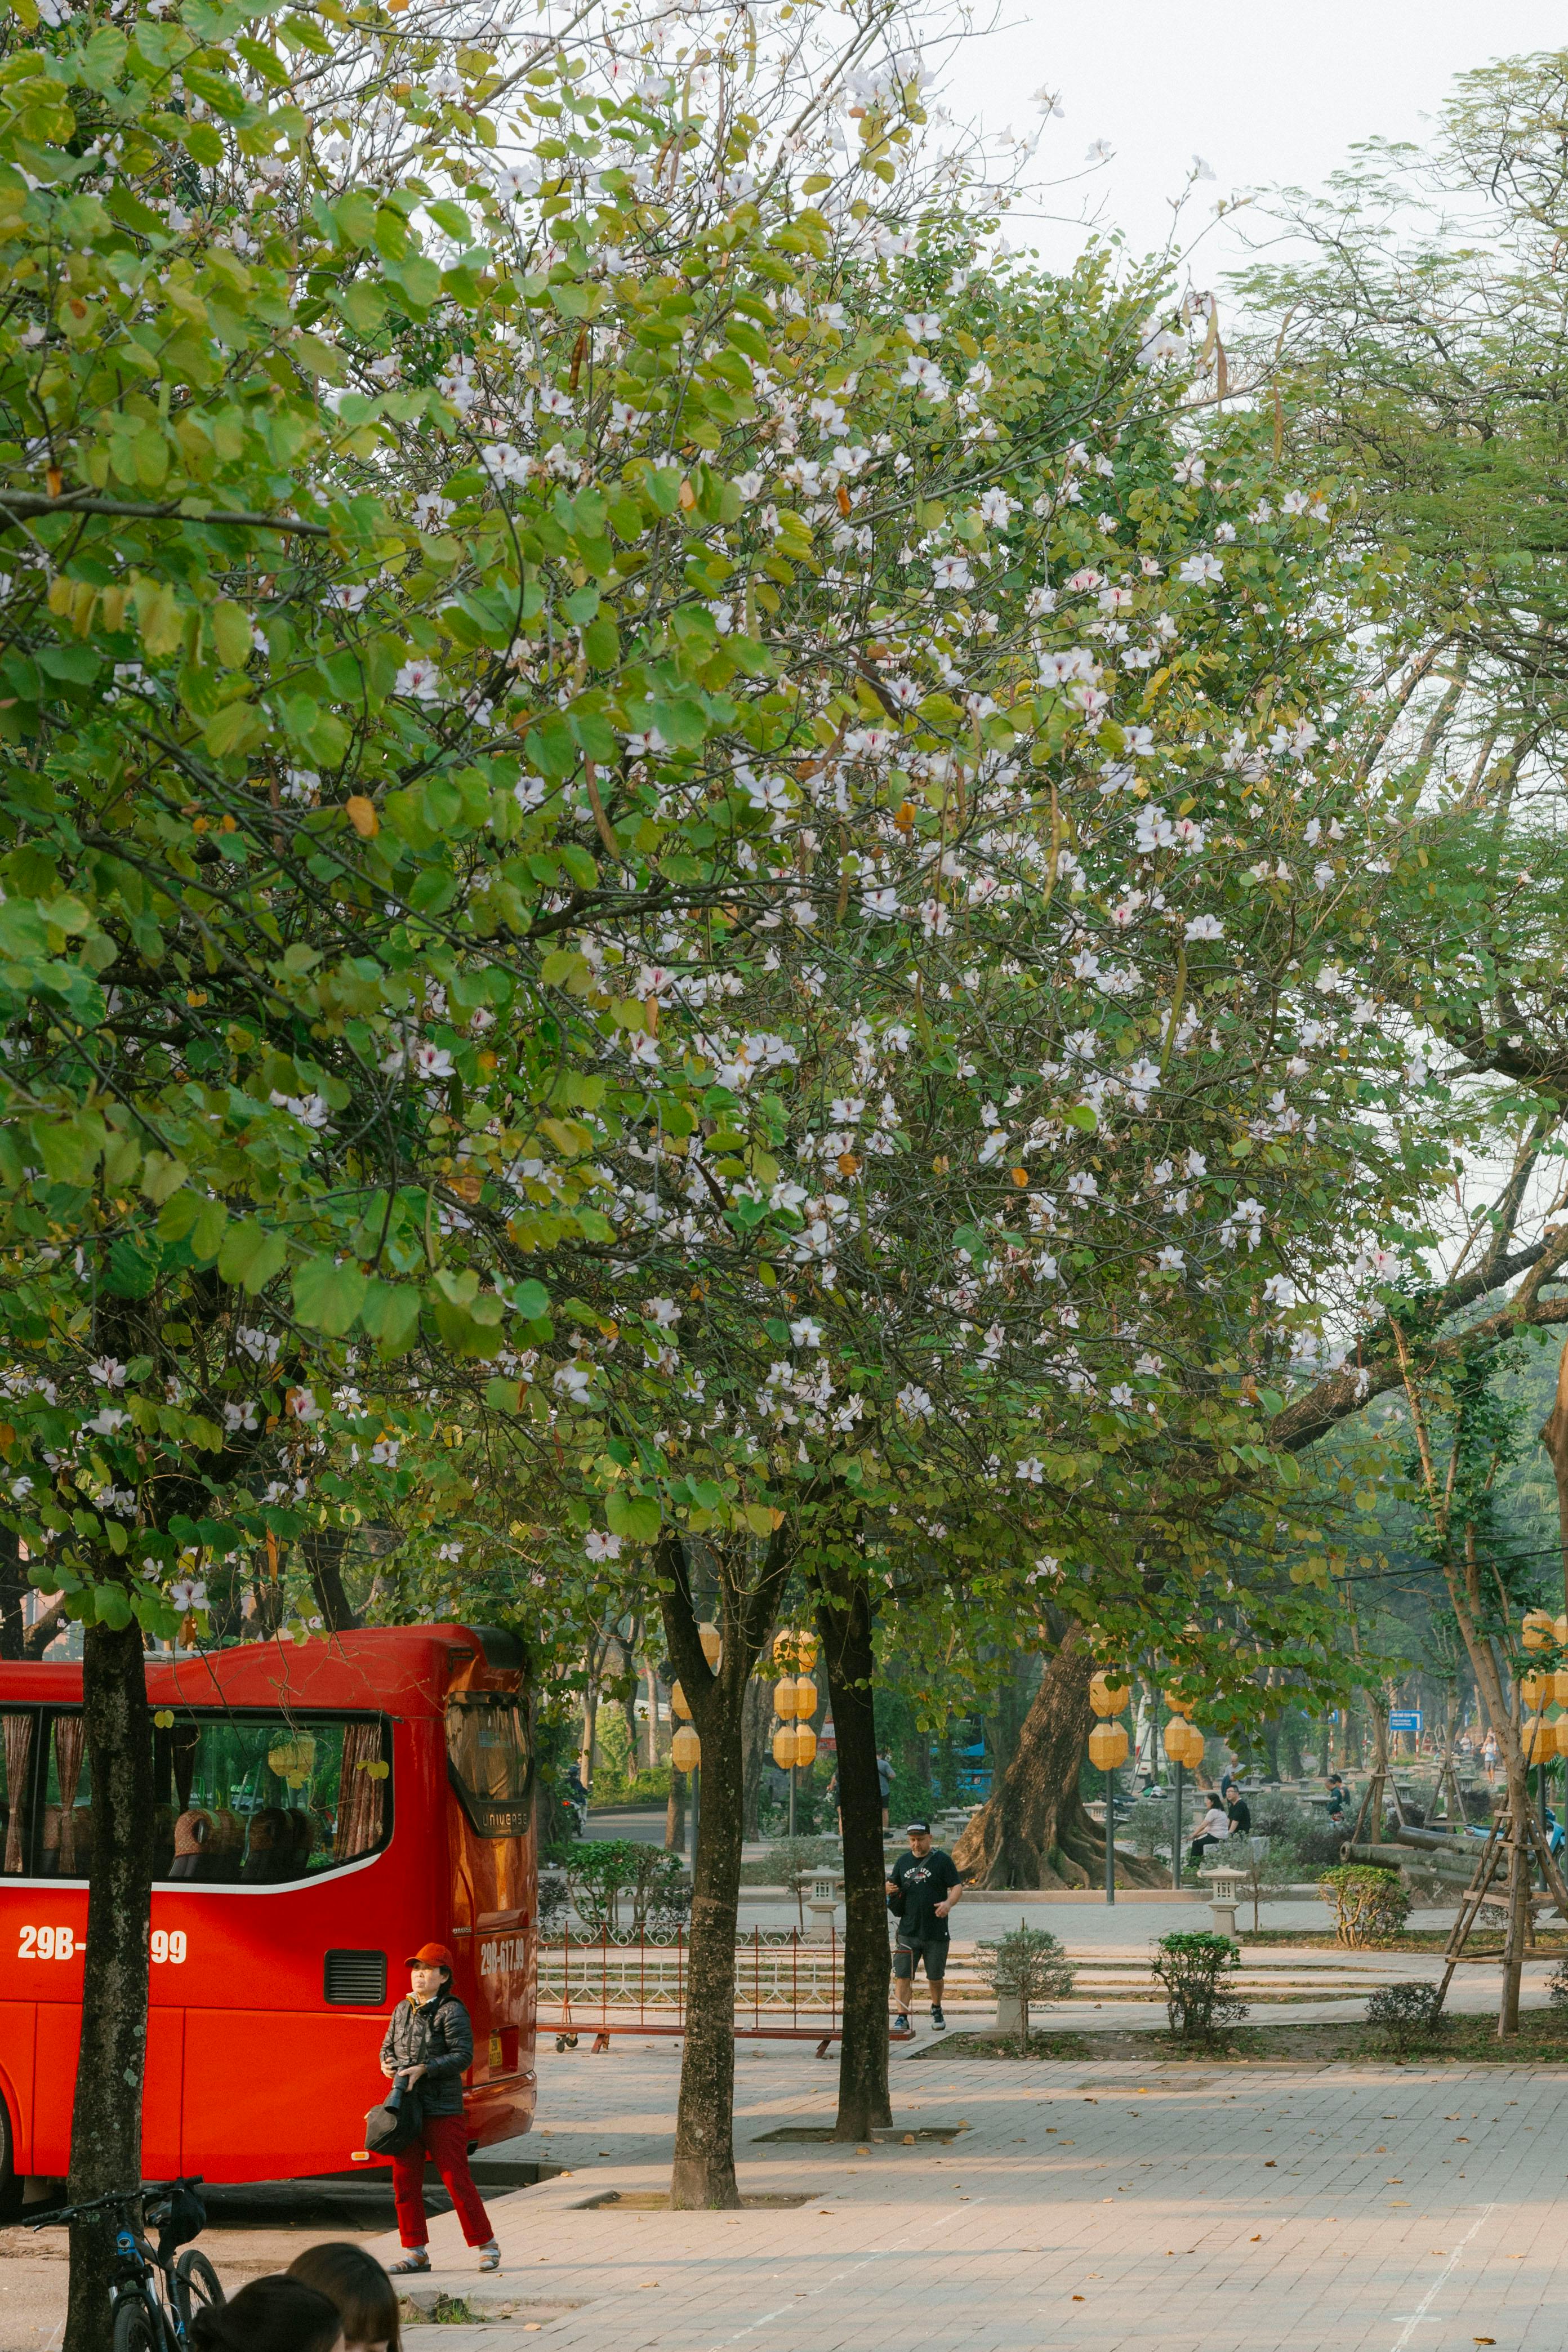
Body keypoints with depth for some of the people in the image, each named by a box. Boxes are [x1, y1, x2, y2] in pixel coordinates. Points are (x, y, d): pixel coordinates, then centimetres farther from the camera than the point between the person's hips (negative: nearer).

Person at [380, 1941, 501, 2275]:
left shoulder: (451, 2011, -7)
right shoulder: (402, 2010, 13)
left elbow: (463, 2056, -14)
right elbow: (388, 2047, 22)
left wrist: (423, 2069, -20)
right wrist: (388, 2065, -1)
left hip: (442, 2111, -6)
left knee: (456, 2179, -4)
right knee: (404, 2182, 5)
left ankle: (487, 2246, 7)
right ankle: (415, 2252, 14)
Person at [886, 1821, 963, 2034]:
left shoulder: (943, 1860, -2)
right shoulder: (903, 1861, 12)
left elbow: (957, 1886, -6)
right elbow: (894, 1886, 22)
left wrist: (949, 1903, -27)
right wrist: (890, 1889, -3)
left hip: (936, 1932, -3)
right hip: (908, 1931, 3)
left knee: (935, 1976, 12)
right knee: (903, 1975, -6)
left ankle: (936, 2010, 35)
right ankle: (902, 2018, -5)